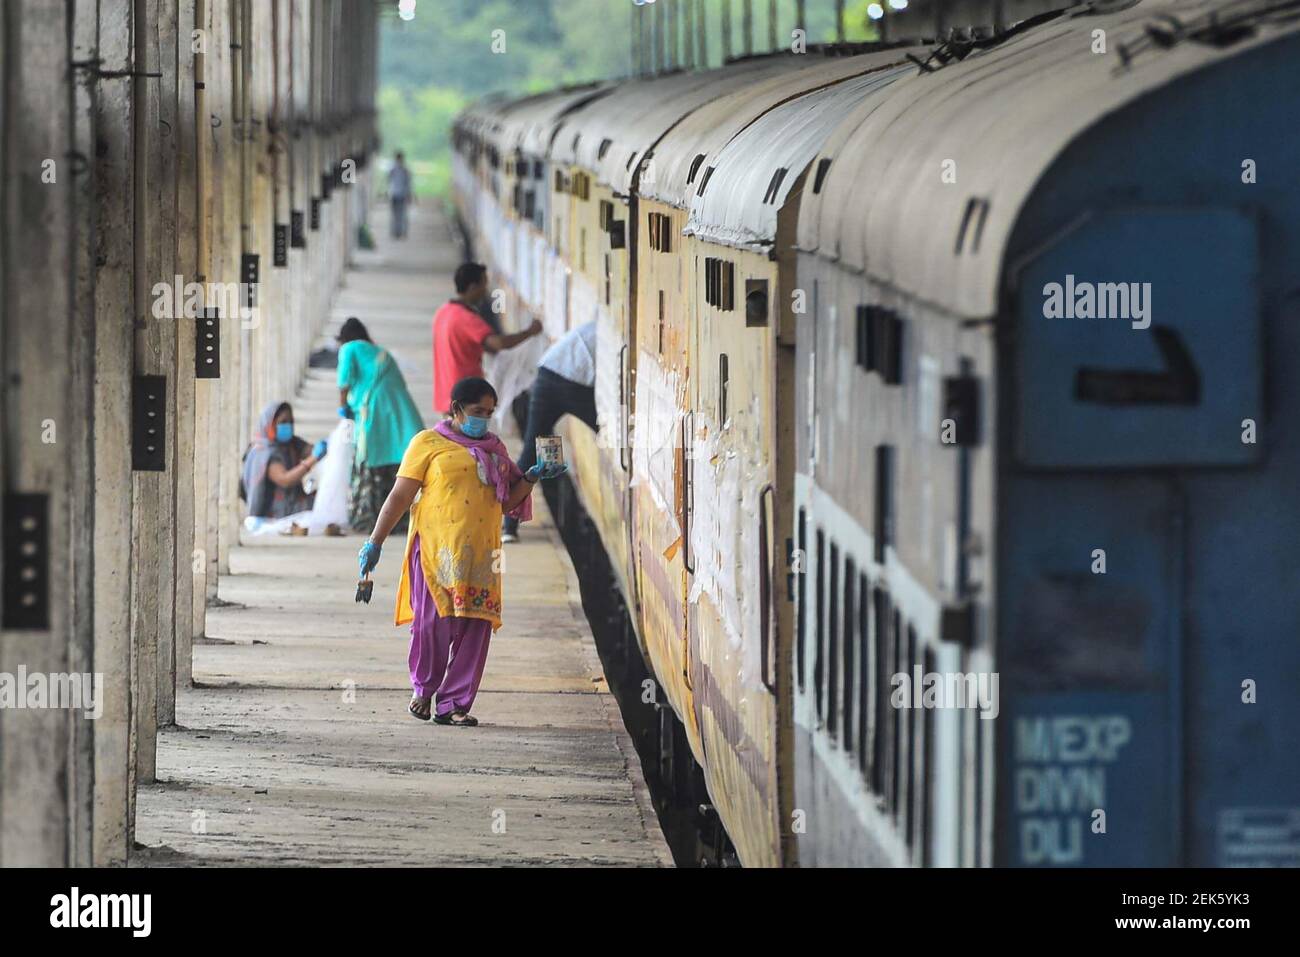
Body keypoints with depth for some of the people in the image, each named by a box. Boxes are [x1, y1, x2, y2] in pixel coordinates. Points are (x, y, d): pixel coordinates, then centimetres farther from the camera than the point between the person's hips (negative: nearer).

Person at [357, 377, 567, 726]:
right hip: (436, 549, -5)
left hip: (480, 553, 5)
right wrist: (375, 542, -3)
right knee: (433, 622, -8)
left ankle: (453, 704, 6)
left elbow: (506, 503, 22)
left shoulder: (495, 449, 19)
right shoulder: (428, 443, 3)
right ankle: (423, 689, 16)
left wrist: (530, 479, 5)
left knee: (474, 629, -1)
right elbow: (400, 495, 1)